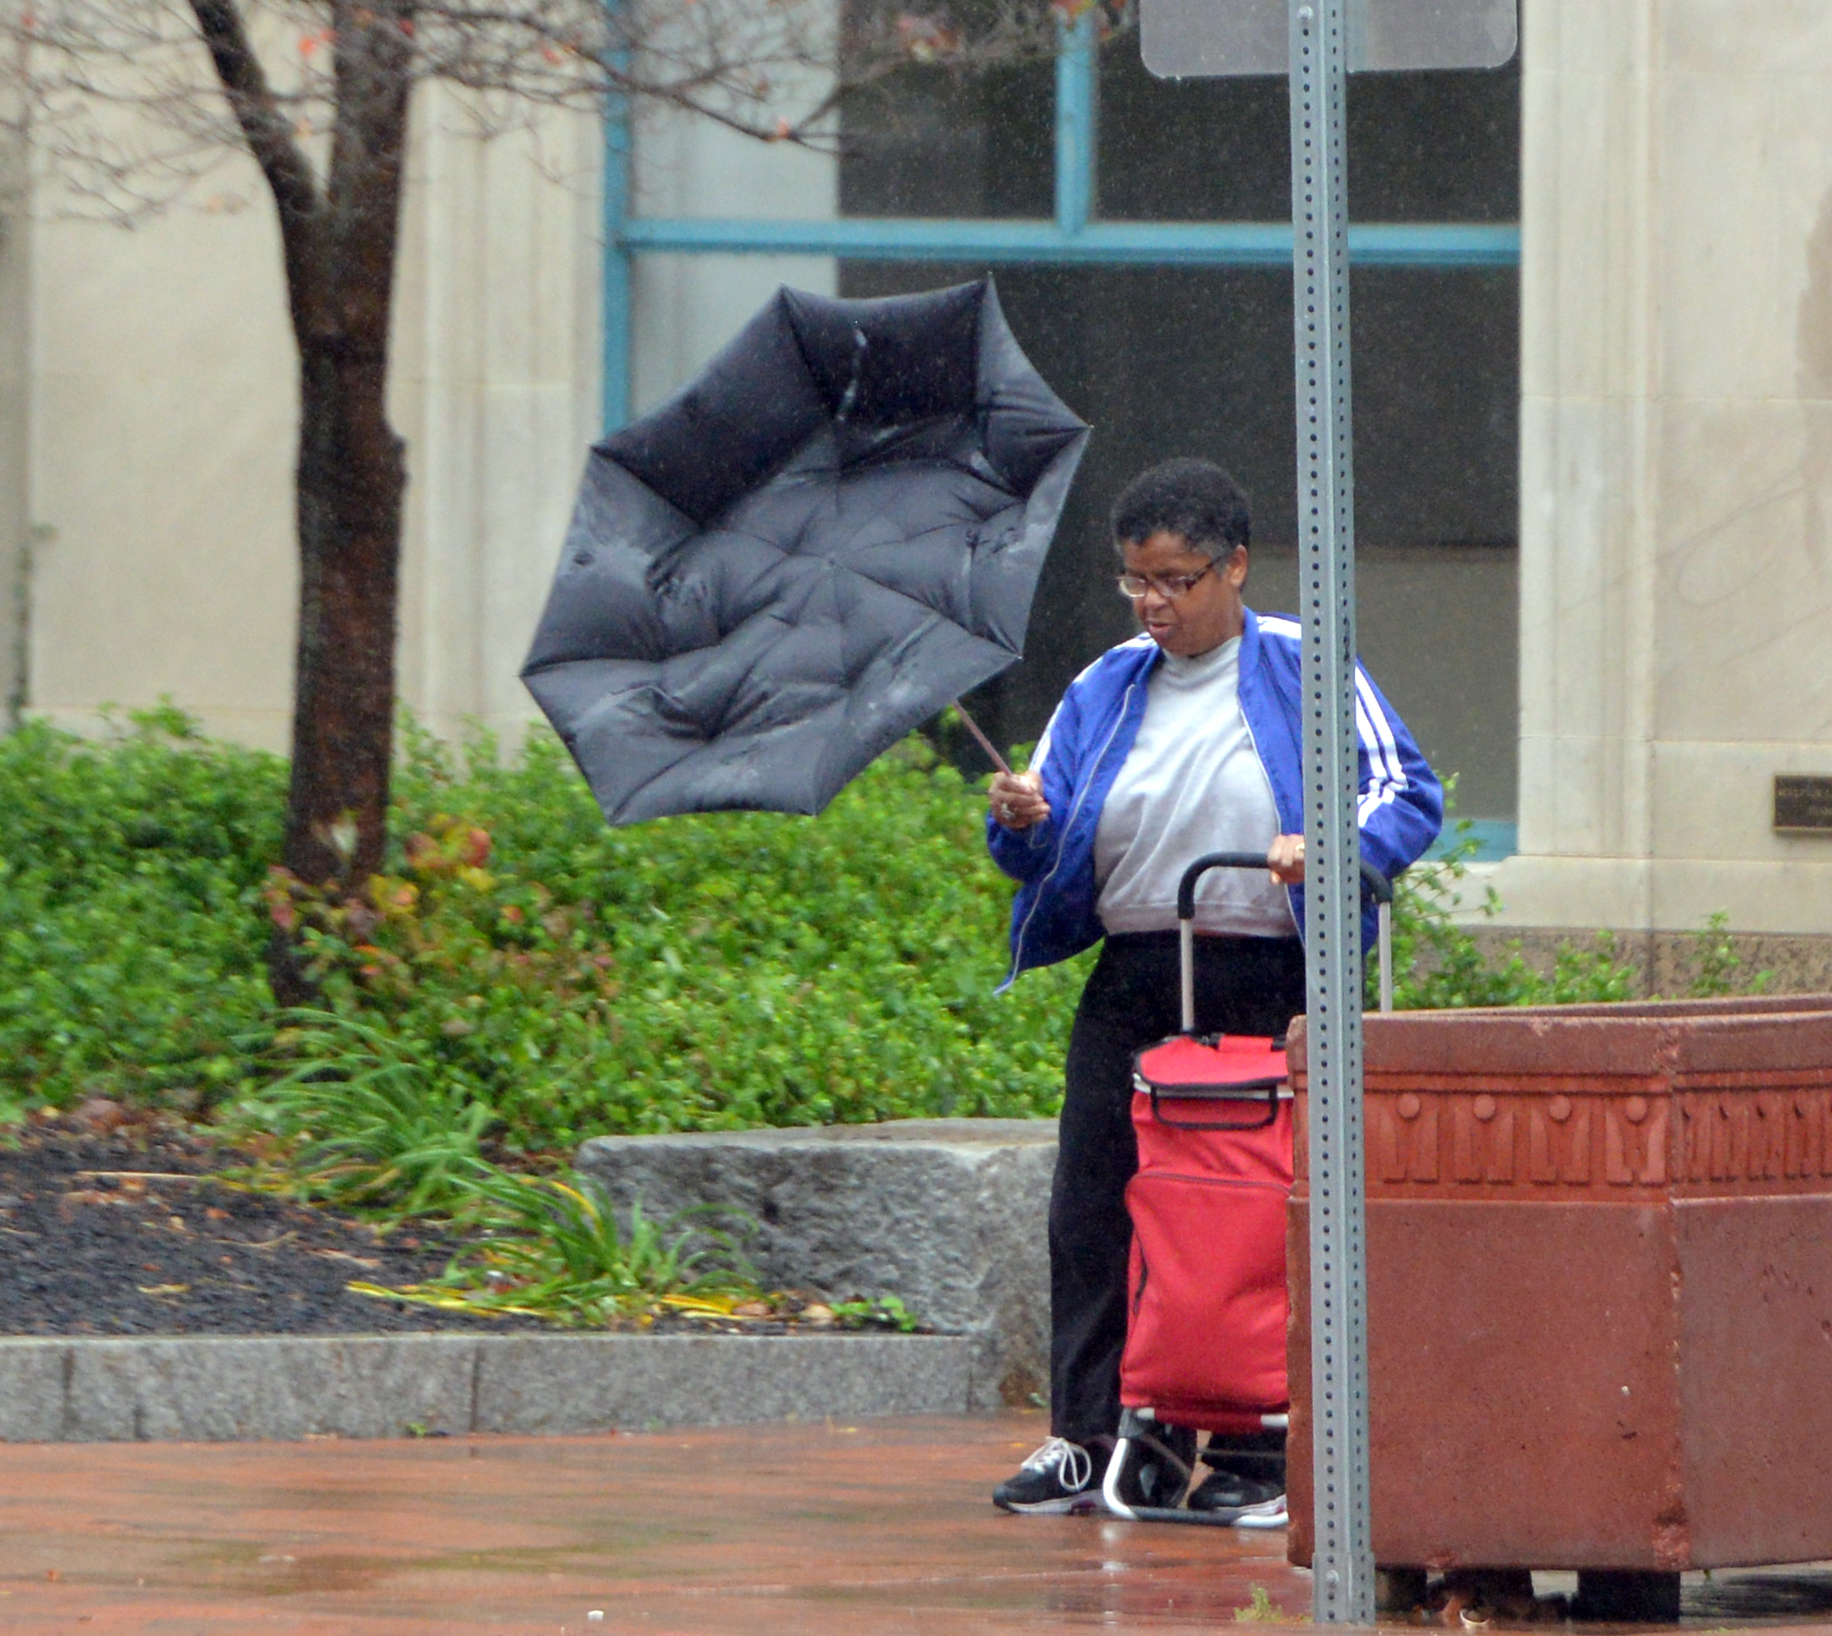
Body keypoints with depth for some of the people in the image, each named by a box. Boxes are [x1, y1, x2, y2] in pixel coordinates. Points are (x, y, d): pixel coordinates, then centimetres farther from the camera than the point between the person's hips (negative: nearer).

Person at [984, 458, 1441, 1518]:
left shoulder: (1303, 672, 1)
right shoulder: (1108, 689, 14)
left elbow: (1408, 794, -4)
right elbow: (1050, 859, 15)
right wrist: (1022, 825, -8)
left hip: (1267, 984, -4)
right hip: (1133, 983, 4)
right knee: (1094, 1211, 0)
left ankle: (1257, 1453, 3)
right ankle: (1088, 1439, 6)